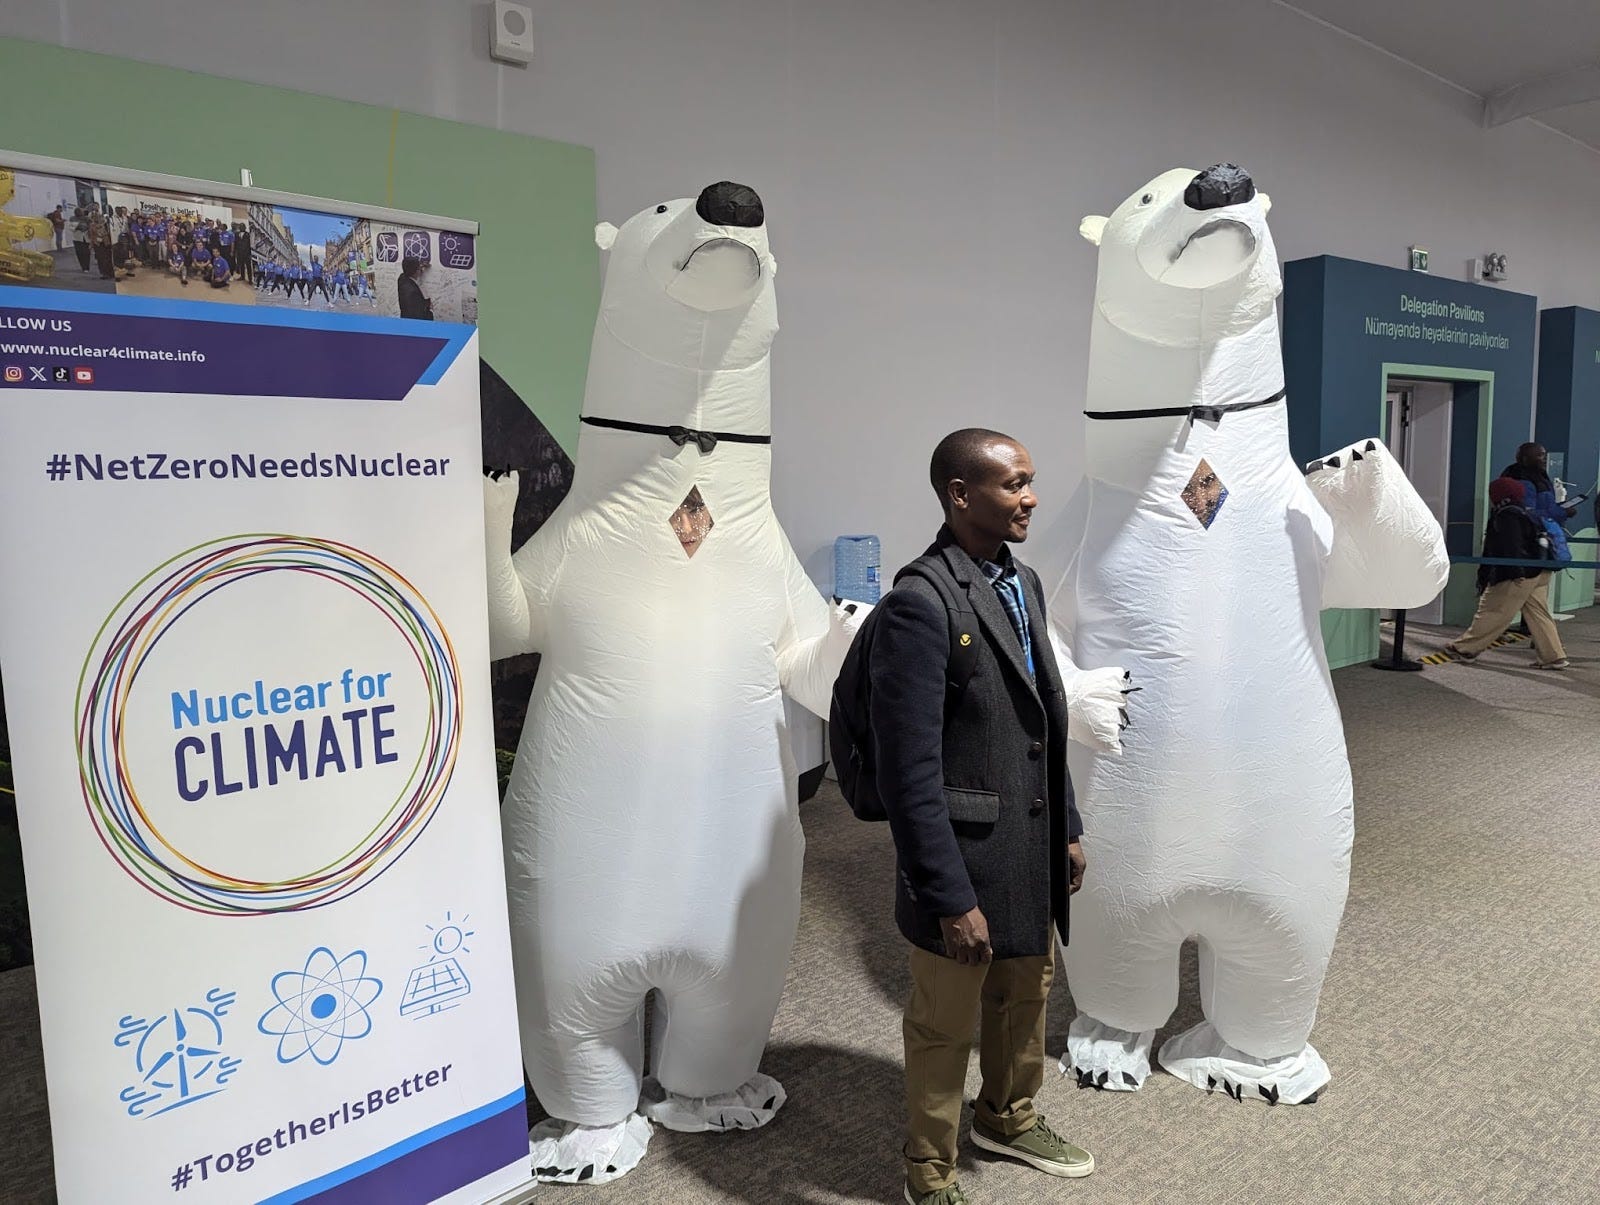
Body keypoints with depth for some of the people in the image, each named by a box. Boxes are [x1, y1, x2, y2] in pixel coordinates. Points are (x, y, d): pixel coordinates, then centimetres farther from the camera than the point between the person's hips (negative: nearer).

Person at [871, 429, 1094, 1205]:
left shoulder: (1023, 583, 4)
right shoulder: (920, 604, -24)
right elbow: (910, 773, -23)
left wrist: (1067, 829, 15)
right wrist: (950, 896, -20)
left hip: (1033, 851, 8)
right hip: (965, 859, -8)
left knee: (1026, 996, 27)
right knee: (944, 1029, 14)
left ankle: (1009, 1119, 53)